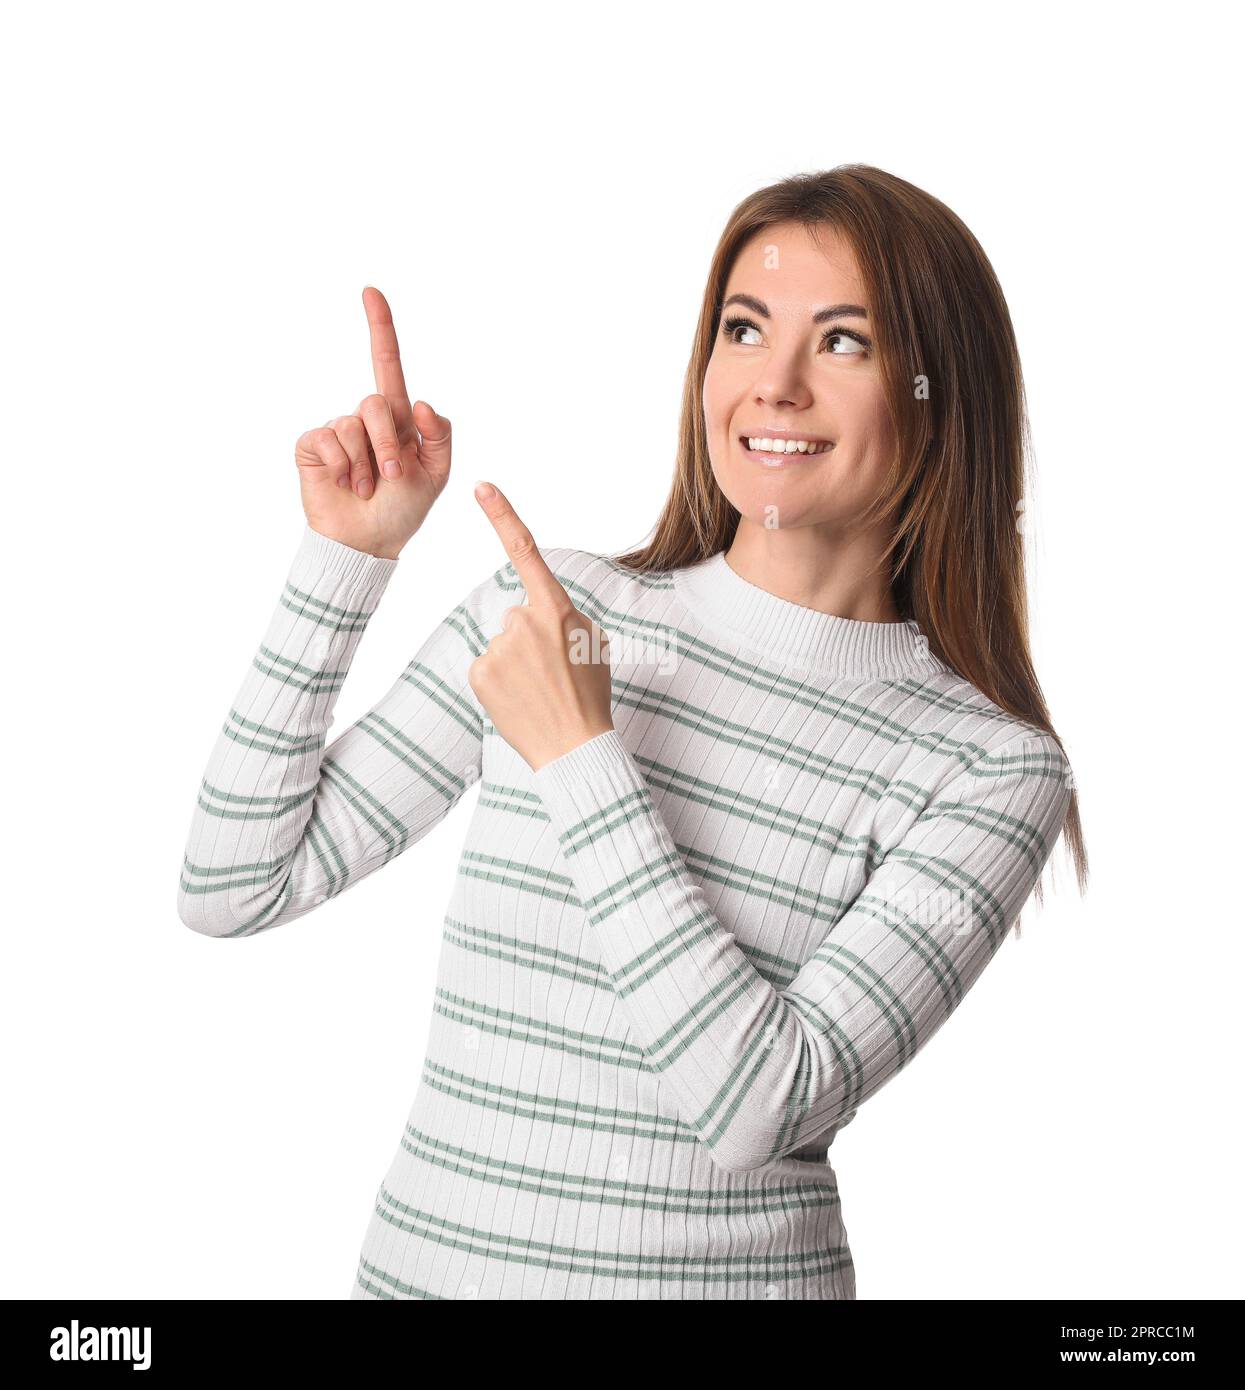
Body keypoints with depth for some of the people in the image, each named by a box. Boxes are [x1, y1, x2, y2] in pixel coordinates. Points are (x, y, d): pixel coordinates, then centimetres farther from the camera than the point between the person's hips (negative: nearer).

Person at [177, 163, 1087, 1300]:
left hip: (740, 1272, -2)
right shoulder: (550, 613, -2)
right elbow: (233, 889, -2)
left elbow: (759, 1108, -19)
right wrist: (348, 556, -7)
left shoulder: (994, 767, -9)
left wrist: (584, 759, -20)